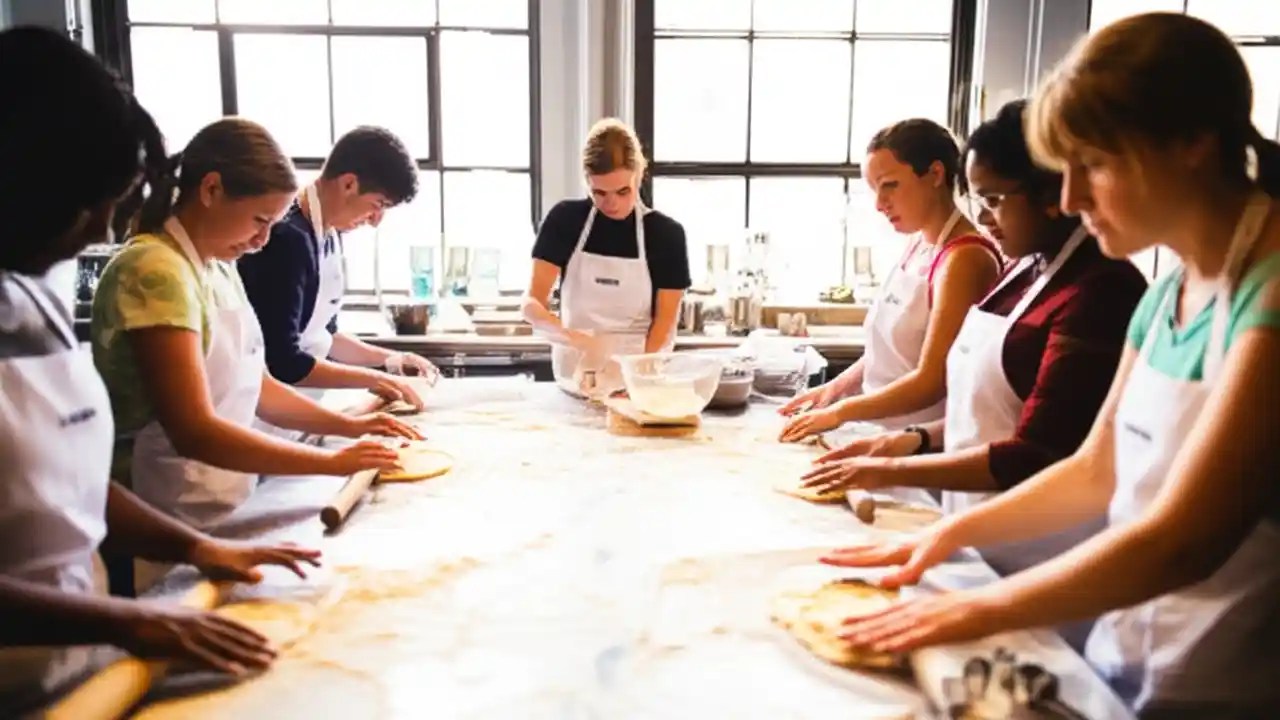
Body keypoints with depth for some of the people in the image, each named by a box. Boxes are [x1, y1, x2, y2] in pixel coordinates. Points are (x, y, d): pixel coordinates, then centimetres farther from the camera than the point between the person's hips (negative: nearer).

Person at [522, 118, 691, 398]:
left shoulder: (666, 234, -1)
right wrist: (579, 341, -24)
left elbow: (666, 321, -2)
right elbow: (532, 303, -6)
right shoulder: (565, 220, 0)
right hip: (575, 378, 1)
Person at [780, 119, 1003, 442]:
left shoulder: (965, 259, -14)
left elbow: (932, 381, -17)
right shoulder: (918, 245, 9)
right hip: (881, 433, 7)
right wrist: (837, 387, 5)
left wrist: (839, 412, -12)